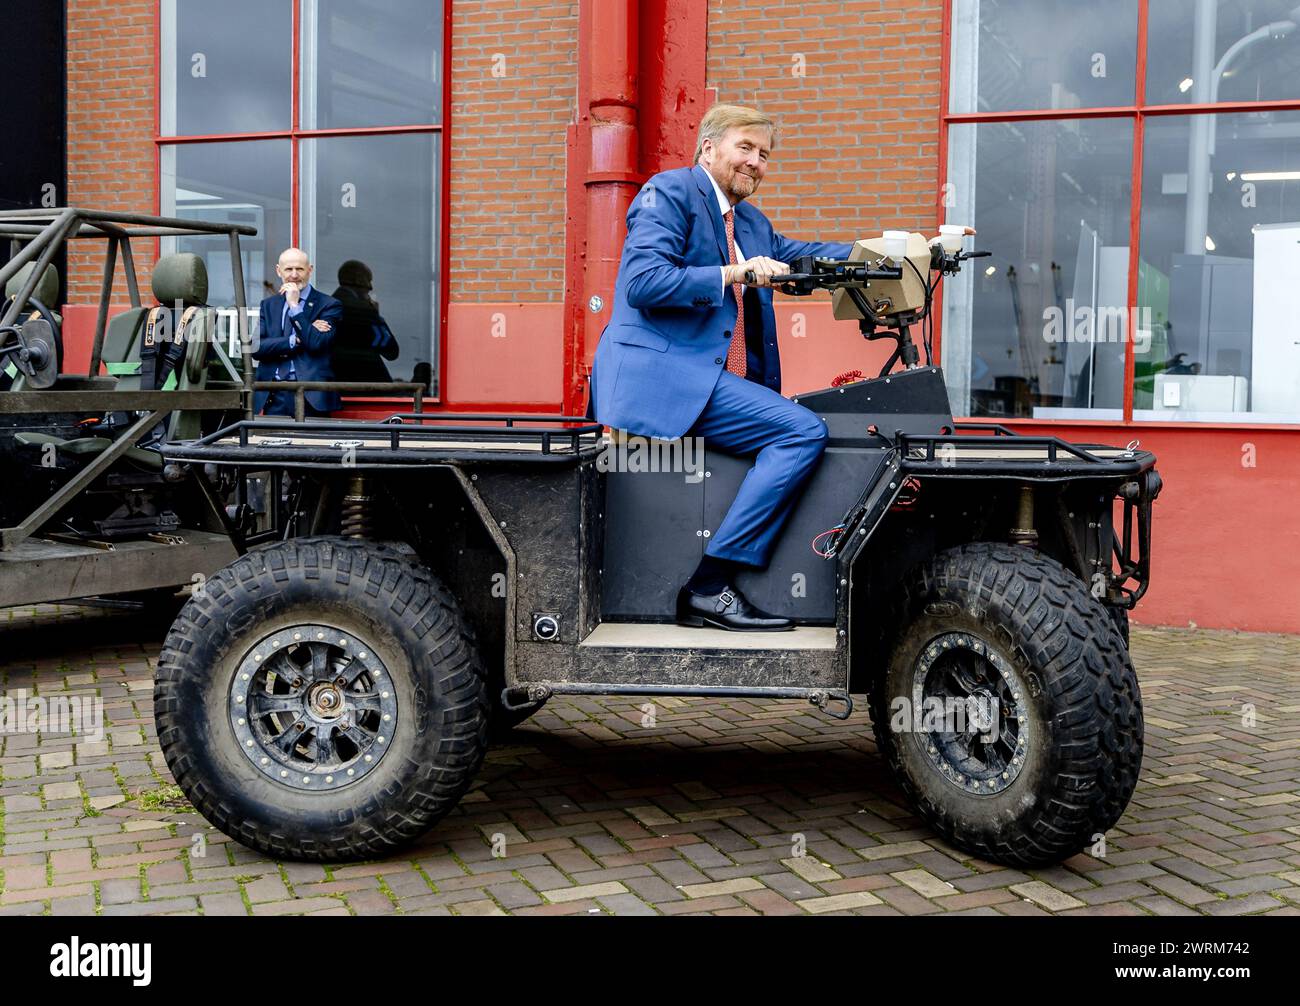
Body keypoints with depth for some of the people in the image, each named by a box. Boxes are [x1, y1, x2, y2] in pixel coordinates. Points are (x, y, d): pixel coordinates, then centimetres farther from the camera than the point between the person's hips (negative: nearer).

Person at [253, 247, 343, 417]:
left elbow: (317, 344, -13)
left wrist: (295, 306, -11)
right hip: (274, 396, 3)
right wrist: (295, 341, -10)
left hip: (311, 397, -3)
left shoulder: (329, 305, 1)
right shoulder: (268, 305, 15)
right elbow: (257, 348, 2)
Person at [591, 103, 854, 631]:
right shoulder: (670, 191, 0)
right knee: (805, 431, -19)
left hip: (716, 381, 9)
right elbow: (642, 283, -13)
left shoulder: (752, 224, 28)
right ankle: (709, 585, -20)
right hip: (661, 371, -9)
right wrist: (731, 275, -18)